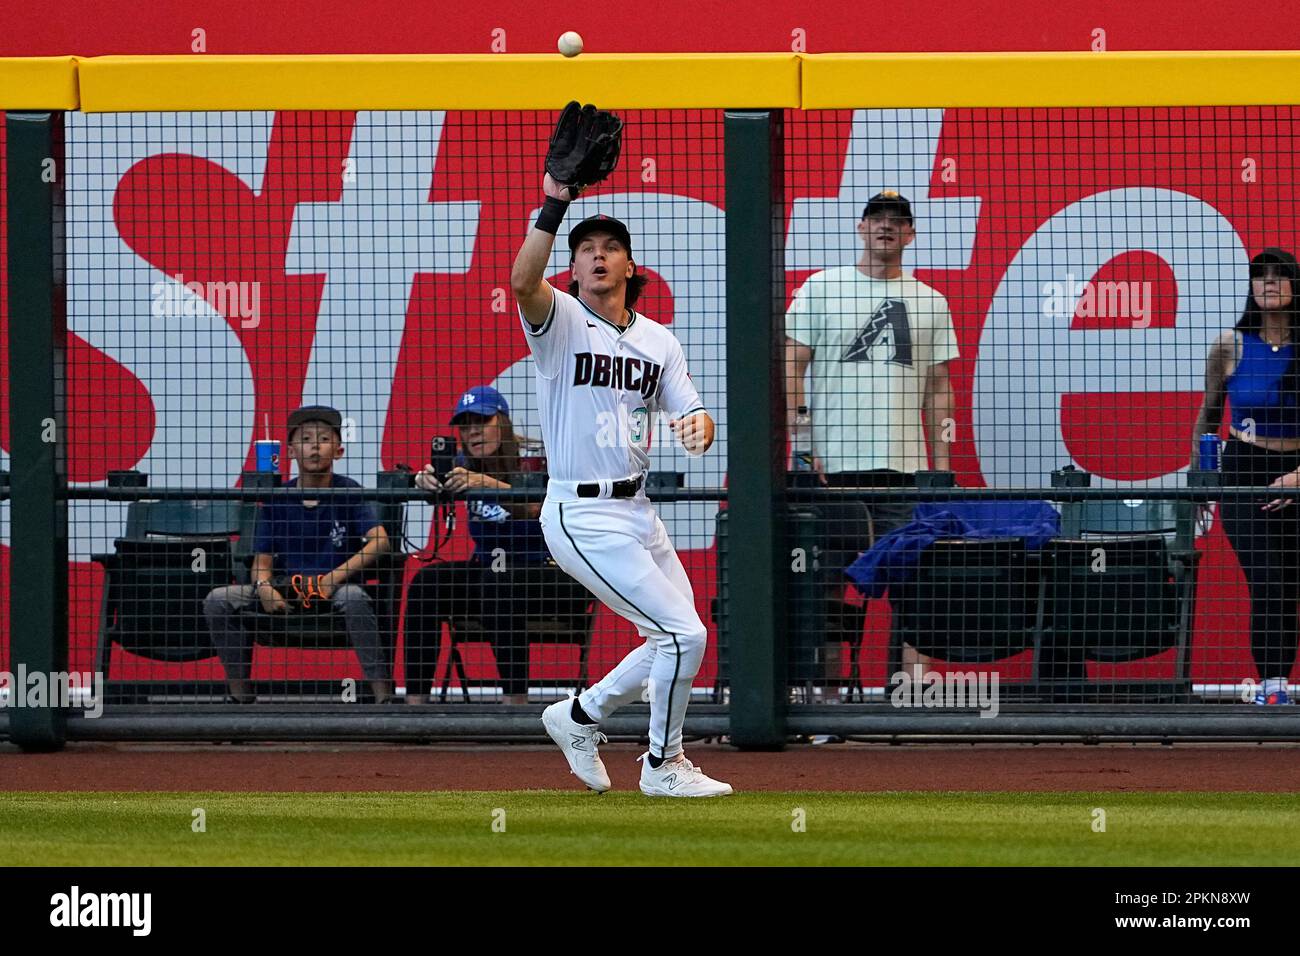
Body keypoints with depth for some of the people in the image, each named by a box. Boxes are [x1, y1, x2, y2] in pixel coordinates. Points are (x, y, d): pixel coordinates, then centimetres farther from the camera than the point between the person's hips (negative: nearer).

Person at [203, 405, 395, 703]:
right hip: (286, 587, 3)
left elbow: (379, 541, -16)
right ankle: (240, 695, -9)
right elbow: (263, 559, 4)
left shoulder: (348, 492, -3)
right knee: (218, 600, -16)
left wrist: (335, 577, -26)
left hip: (335, 588, -3)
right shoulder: (277, 500, 5)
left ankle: (384, 695, -37)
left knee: (353, 597, -39)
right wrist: (264, 587, -20)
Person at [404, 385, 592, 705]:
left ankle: (516, 699, -37)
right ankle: (415, 699, -23)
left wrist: (485, 484, -49)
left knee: (497, 583, -36)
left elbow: (531, 507, -32)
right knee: (426, 583, -19)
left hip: (552, 573, -6)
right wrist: (426, 480, -40)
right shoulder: (465, 464, 5)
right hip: (488, 567, 6)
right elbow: (439, 489, -15)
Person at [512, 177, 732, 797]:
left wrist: (697, 427, -20)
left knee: (676, 641, 16)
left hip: (637, 511, 8)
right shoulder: (560, 320, -8)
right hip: (582, 516, -8)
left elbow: (691, 413, 5)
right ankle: (662, 765, 6)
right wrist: (554, 205, -39)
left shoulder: (658, 341, 11)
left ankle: (580, 716, 35)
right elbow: (523, 282, -29)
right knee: (683, 632, -11)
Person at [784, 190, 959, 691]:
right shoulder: (822, 288, 6)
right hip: (834, 462, -2)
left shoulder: (930, 302, 14)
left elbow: (939, 388, 16)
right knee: (831, 578, -1)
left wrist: (942, 467, 8)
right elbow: (792, 366, 3)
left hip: (904, 465, 2)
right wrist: (801, 445, -7)